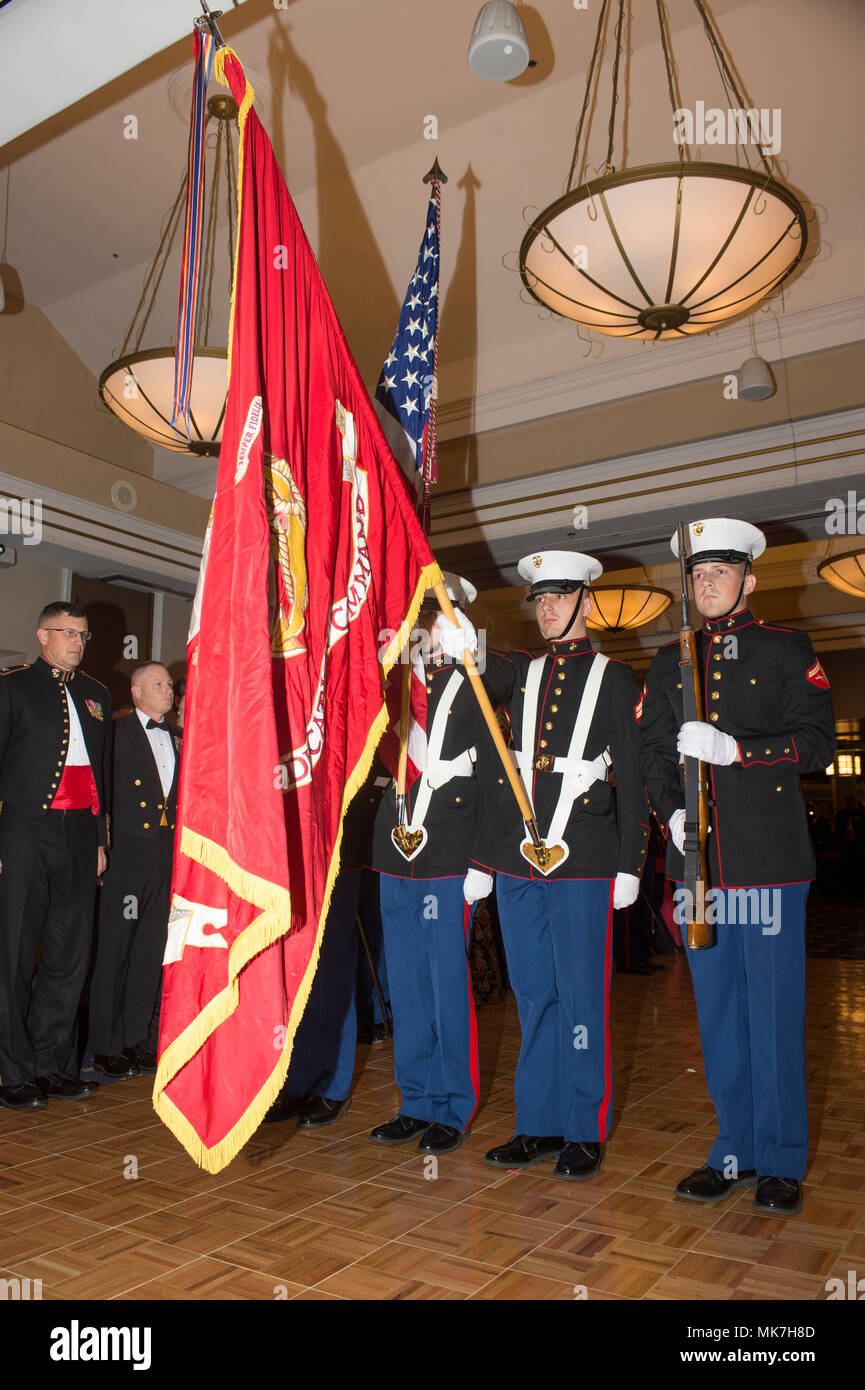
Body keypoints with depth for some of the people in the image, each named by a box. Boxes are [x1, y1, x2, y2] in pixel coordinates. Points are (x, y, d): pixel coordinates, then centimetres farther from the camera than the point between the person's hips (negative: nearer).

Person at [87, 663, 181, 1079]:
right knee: (115, 948, 1)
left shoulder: (178, 738, 17)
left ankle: (138, 1037, 20)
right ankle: (106, 1045, 11)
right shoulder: (117, 732, -1)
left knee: (152, 949, 9)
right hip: (128, 849, -5)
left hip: (167, 852, 5)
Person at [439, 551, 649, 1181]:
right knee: (535, 994, 12)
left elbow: (633, 778, 1)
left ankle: (585, 1133, 19)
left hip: (582, 858, -3)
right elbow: (485, 677, -10)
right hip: (518, 856, 4)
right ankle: (540, 1125, 25)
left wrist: (631, 865, -4)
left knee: (581, 995, 4)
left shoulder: (615, 678, 5)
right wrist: (463, 648, -33)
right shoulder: (520, 671, 14)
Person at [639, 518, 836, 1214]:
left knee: (775, 1014, 3)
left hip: (769, 858, -3)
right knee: (718, 1013, 11)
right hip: (699, 861, 4)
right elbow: (652, 749, 12)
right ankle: (735, 1151, 26)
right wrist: (672, 812, -4)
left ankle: (780, 1162, 19)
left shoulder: (787, 649, 4)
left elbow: (817, 743, -4)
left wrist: (733, 750, -18)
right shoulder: (671, 660, 14)